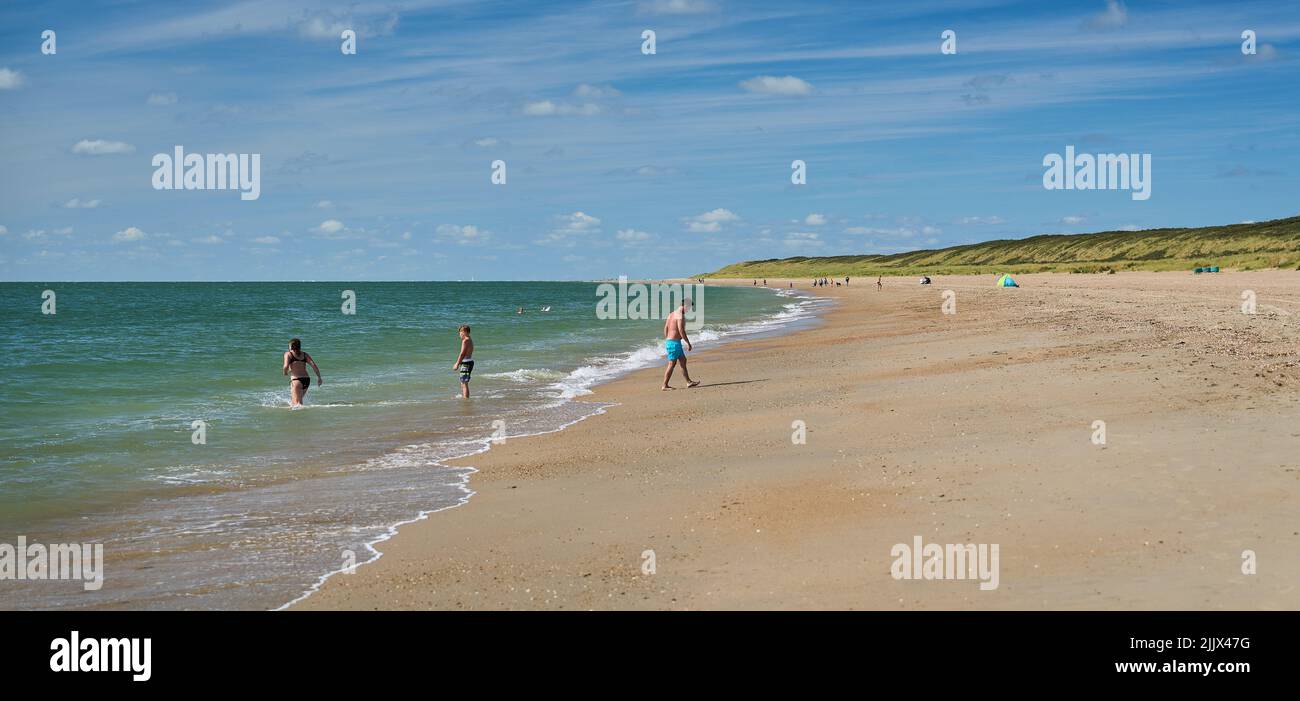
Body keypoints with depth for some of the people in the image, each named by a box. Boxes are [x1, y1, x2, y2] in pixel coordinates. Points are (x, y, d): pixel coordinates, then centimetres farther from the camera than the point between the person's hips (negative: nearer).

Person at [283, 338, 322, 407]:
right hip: (307, 379, 6)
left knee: (297, 404, -11)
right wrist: (319, 377, 4)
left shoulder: (288, 354, 3)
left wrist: (285, 372, 9)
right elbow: (313, 365, 4)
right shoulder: (304, 355, 15)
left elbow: (286, 366, -12)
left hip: (296, 380, -6)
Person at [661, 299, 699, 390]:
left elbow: (665, 329, 16)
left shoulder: (672, 313, 13)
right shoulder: (680, 315, -16)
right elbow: (681, 331, -22)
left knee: (683, 360, 17)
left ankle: (689, 382, 24)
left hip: (669, 341, 10)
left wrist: (666, 342, 23)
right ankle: (665, 386, -1)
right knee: (672, 364, -4)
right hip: (675, 342, -10)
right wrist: (688, 343, -16)